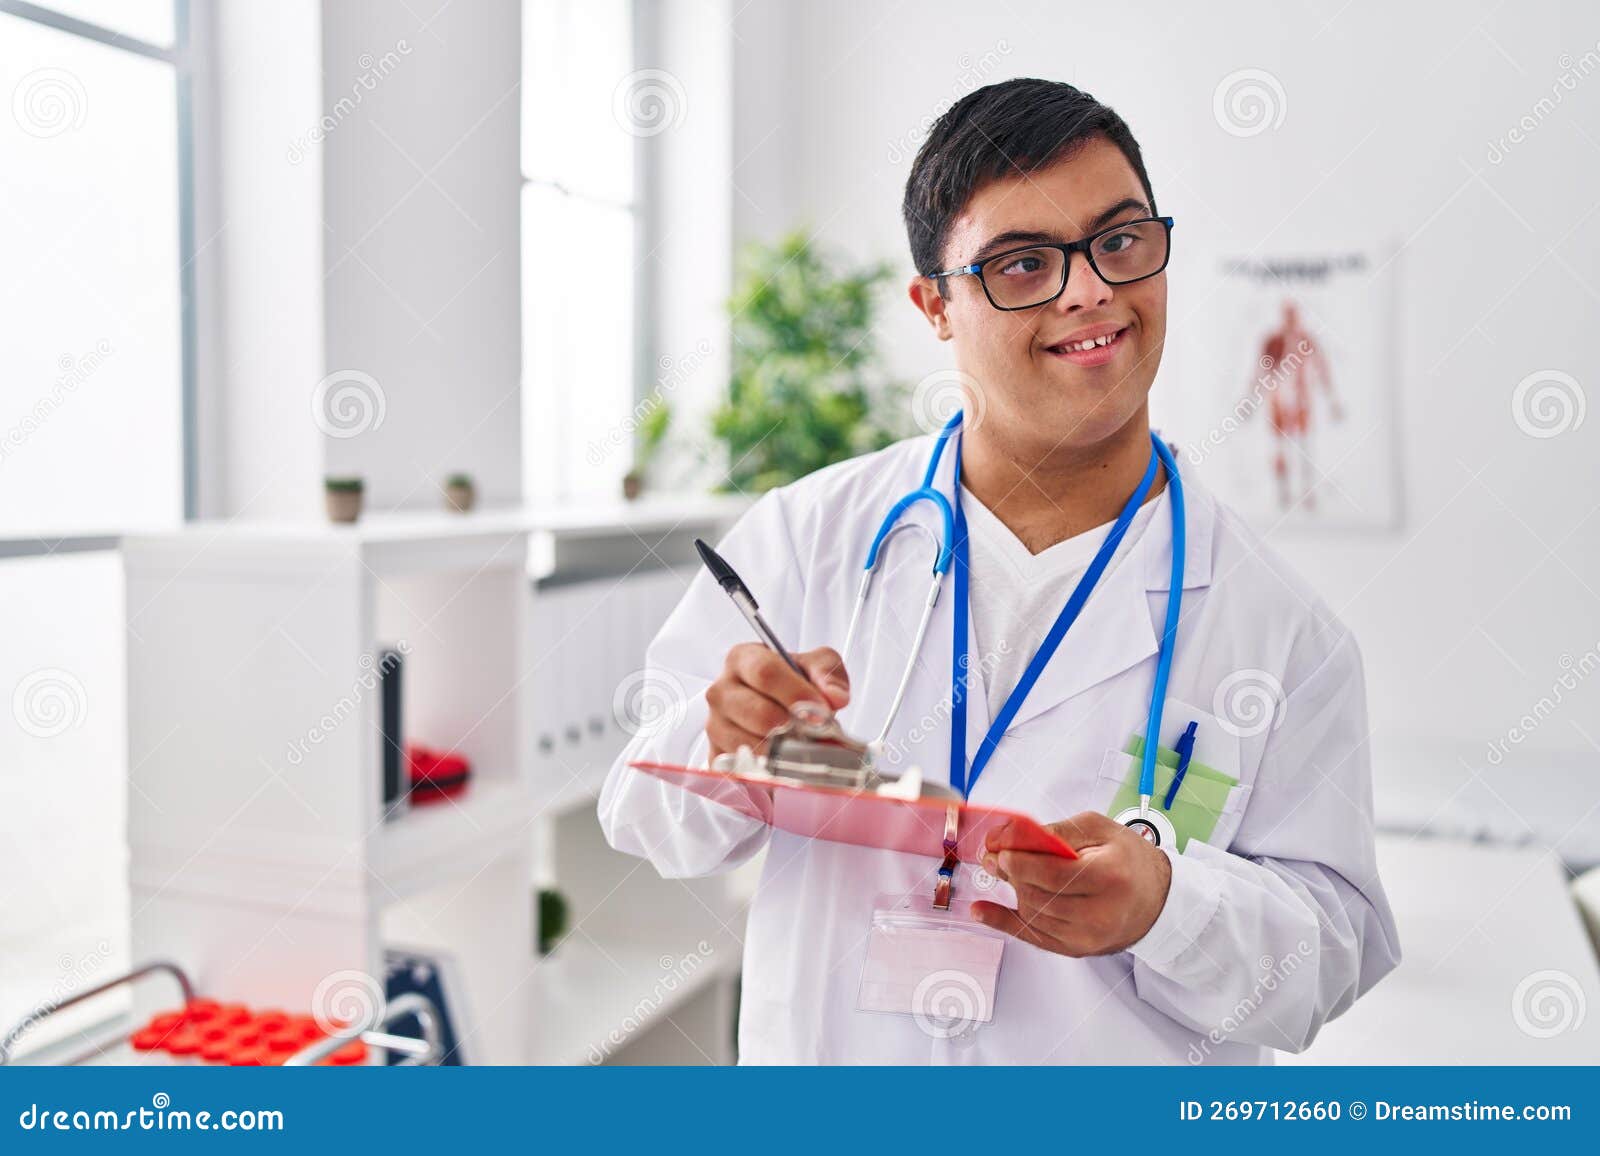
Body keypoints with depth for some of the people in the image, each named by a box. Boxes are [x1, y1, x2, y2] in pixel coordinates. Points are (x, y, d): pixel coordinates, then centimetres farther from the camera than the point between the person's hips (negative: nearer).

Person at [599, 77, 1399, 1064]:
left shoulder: (1282, 630, -7)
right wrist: (729, 753, -23)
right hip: (815, 1078, 1)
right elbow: (650, 822, -3)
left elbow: (1339, 944, -5)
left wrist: (1162, 904, -23)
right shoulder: (809, 536, -6)